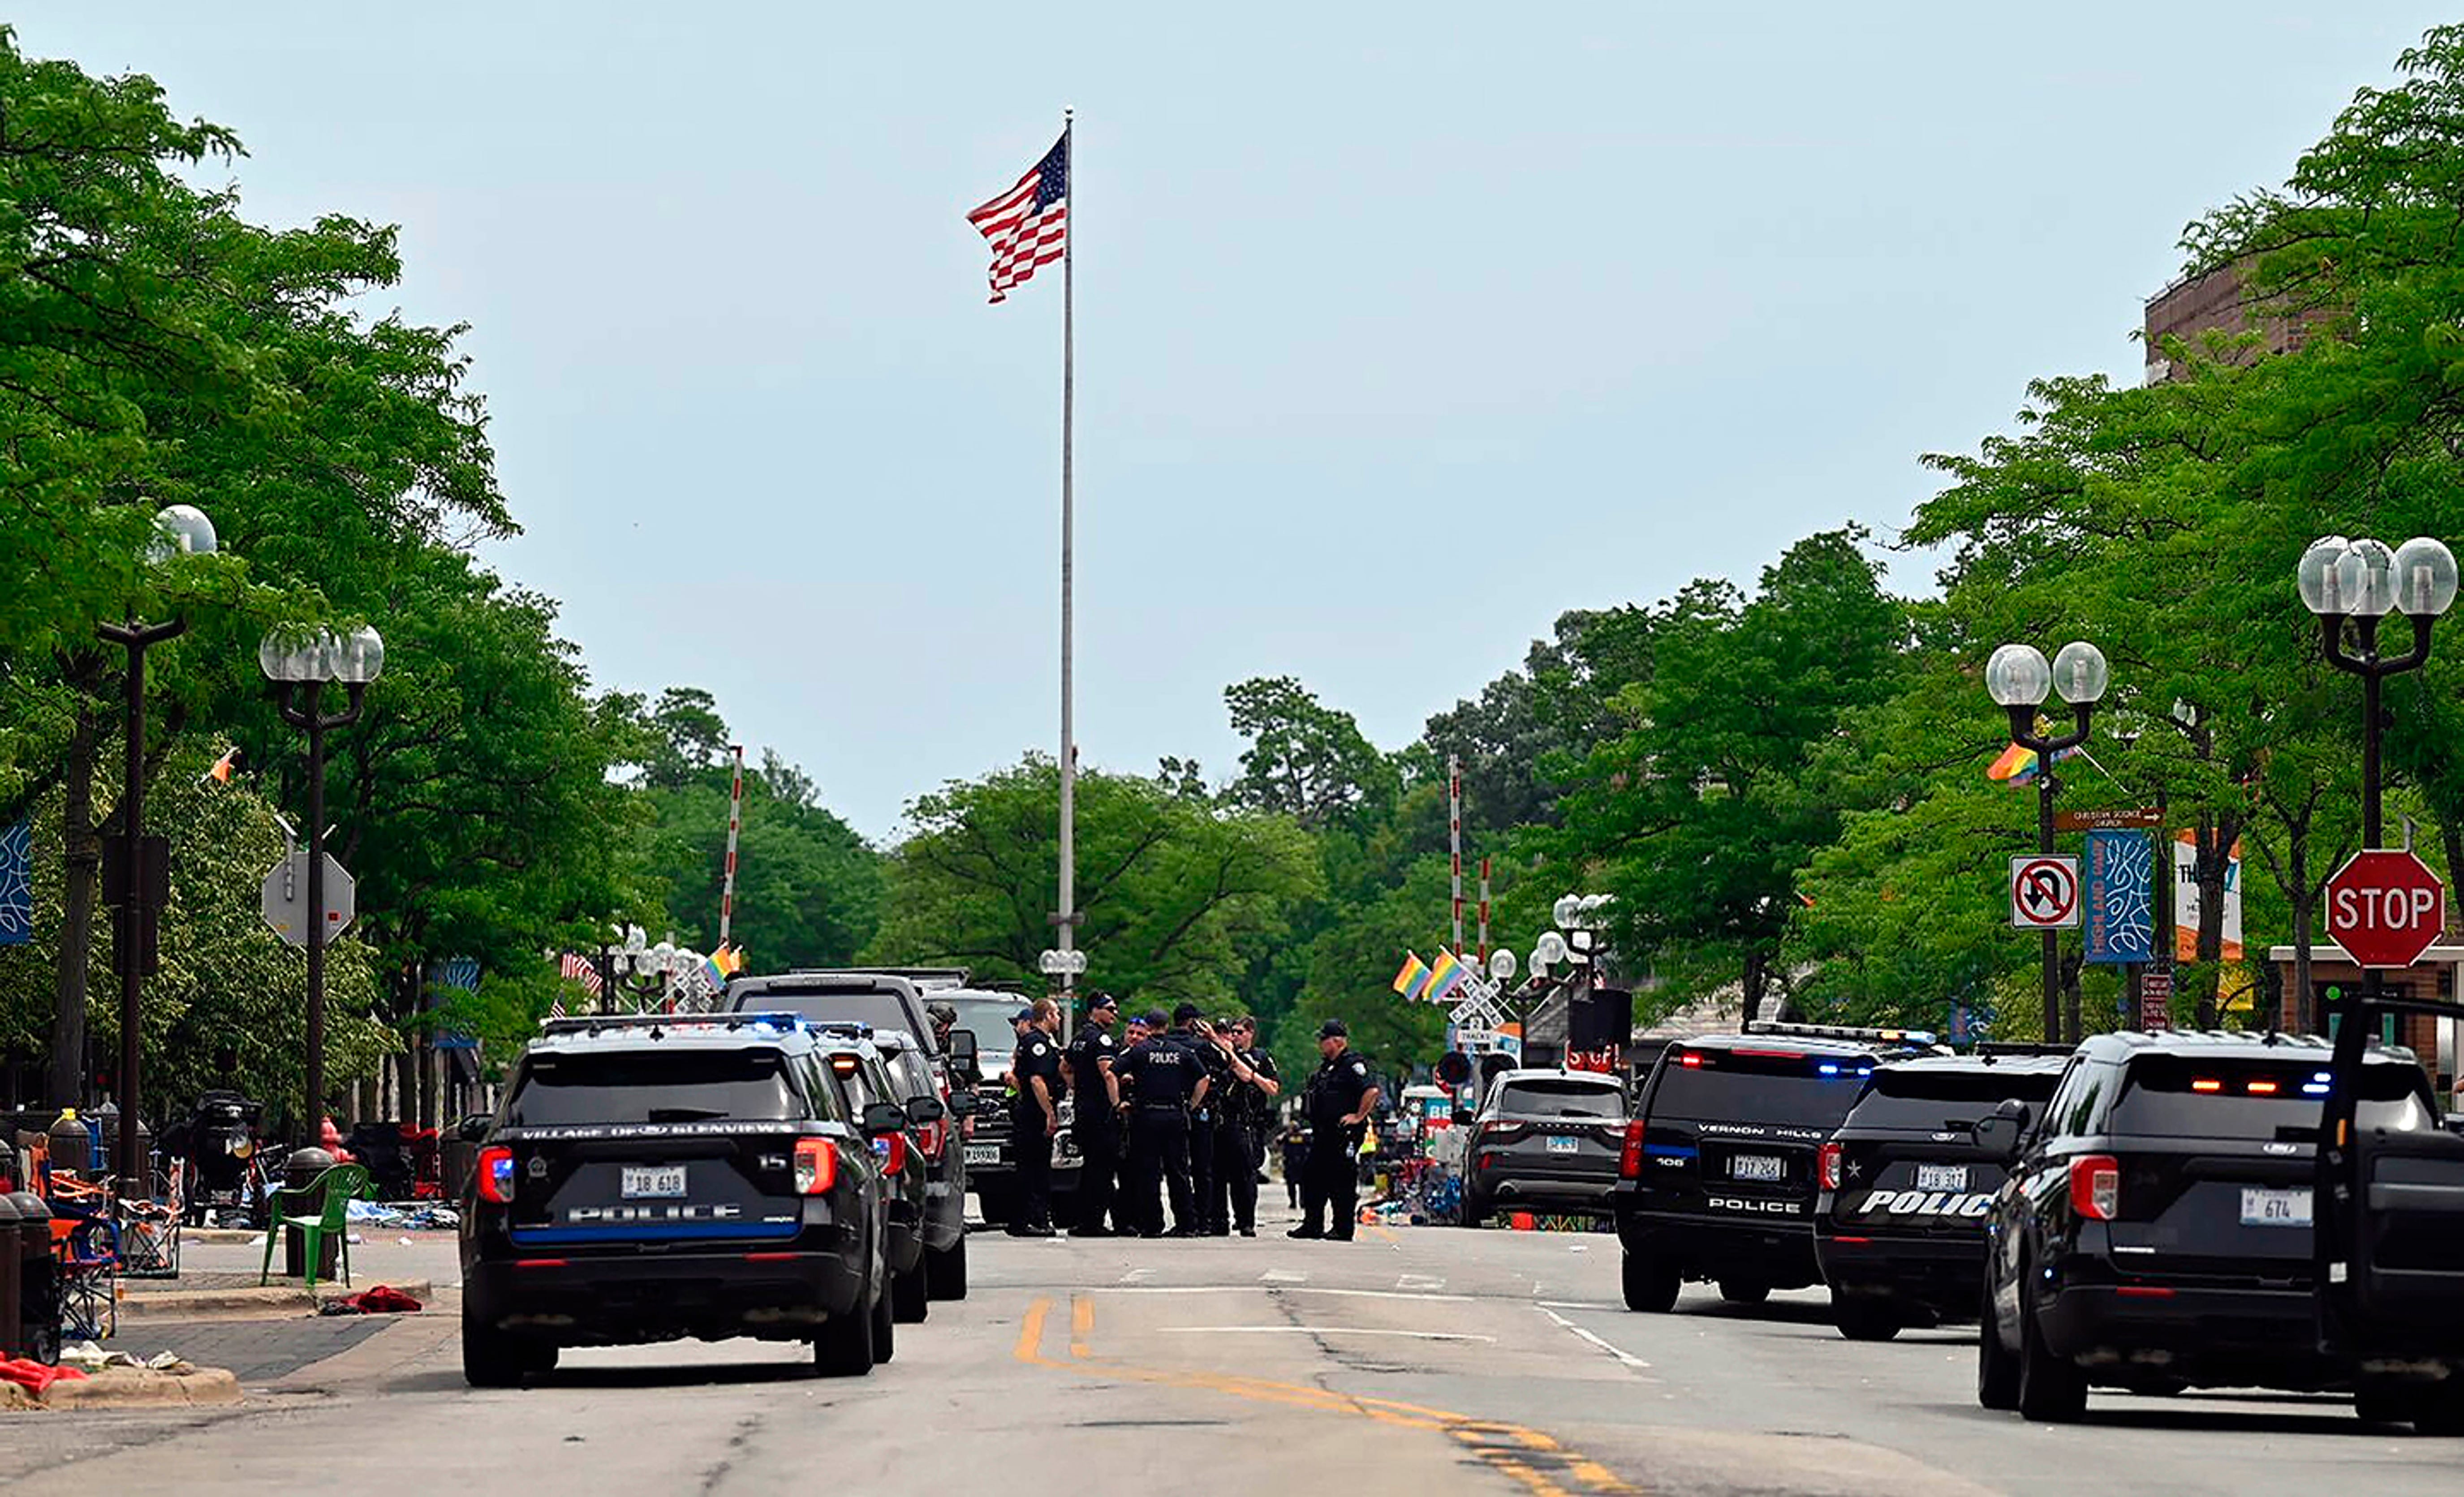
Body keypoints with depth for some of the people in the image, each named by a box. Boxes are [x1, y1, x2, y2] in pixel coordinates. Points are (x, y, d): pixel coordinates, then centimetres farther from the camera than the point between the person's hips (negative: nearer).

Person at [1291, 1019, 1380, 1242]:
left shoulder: (1352, 1065, -12)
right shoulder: (1326, 1067, 18)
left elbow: (1372, 1091, -23)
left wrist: (1359, 1117, -19)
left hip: (1344, 1133, -10)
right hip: (1323, 1135, 10)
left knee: (1343, 1182, -6)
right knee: (1312, 1177, 10)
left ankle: (1343, 1229, -1)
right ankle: (1313, 1225, 16)